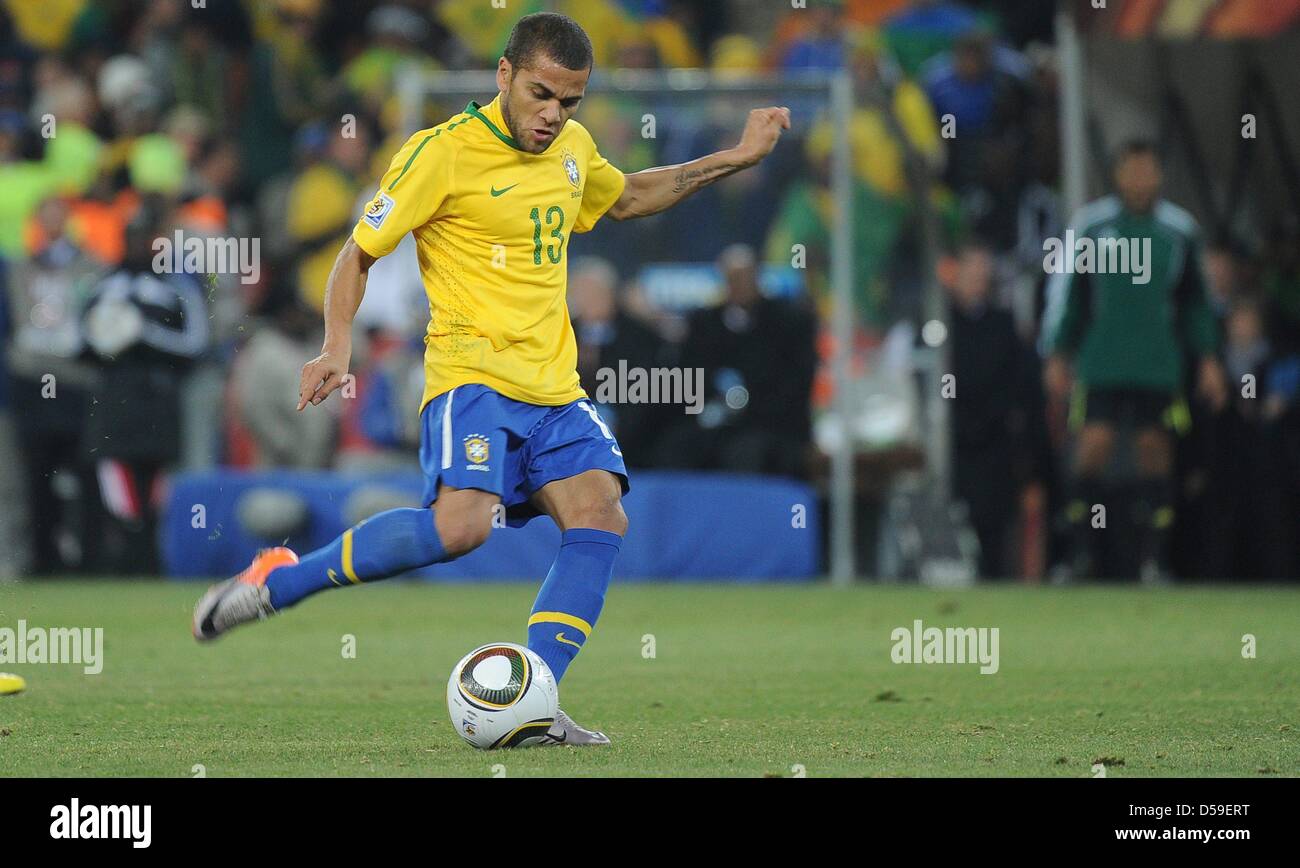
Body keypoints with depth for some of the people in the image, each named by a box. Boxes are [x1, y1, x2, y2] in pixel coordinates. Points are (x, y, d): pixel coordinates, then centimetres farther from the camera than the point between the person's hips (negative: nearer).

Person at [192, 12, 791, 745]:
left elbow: (626, 198, 35)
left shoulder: (572, 147, 12)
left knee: (600, 521, -13)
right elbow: (359, 253, -2)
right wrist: (338, 347, -17)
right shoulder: (444, 153, -9)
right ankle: (277, 582, -12)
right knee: (460, 524, -28)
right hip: (473, 376, -7)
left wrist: (734, 159, 29)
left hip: (555, 388, 7)